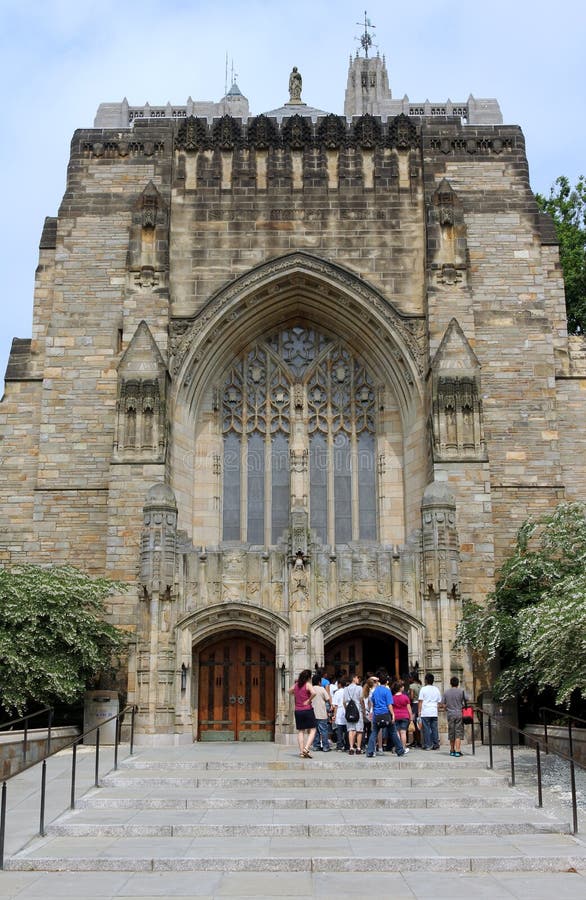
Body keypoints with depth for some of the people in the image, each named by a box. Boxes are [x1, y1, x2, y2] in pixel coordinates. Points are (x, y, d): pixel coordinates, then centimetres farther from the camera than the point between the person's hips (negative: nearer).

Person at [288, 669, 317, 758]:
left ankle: (301, 751, 7)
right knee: (312, 730, 2)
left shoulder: (296, 685, 9)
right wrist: (309, 700, -14)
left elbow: (290, 691, 29)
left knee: (300, 731, 11)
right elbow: (313, 692, -27)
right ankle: (306, 748, -13)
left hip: (297, 711, 5)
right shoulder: (308, 684, -8)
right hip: (307, 710, -5)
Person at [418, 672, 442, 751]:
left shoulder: (423, 689, -3)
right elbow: (439, 701, 14)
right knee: (434, 729, 7)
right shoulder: (436, 689, 11)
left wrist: (419, 711, 0)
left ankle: (427, 745, 0)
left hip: (425, 713, -4)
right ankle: (436, 745, 7)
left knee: (426, 729, -1)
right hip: (434, 712, 4)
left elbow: (420, 701, -4)